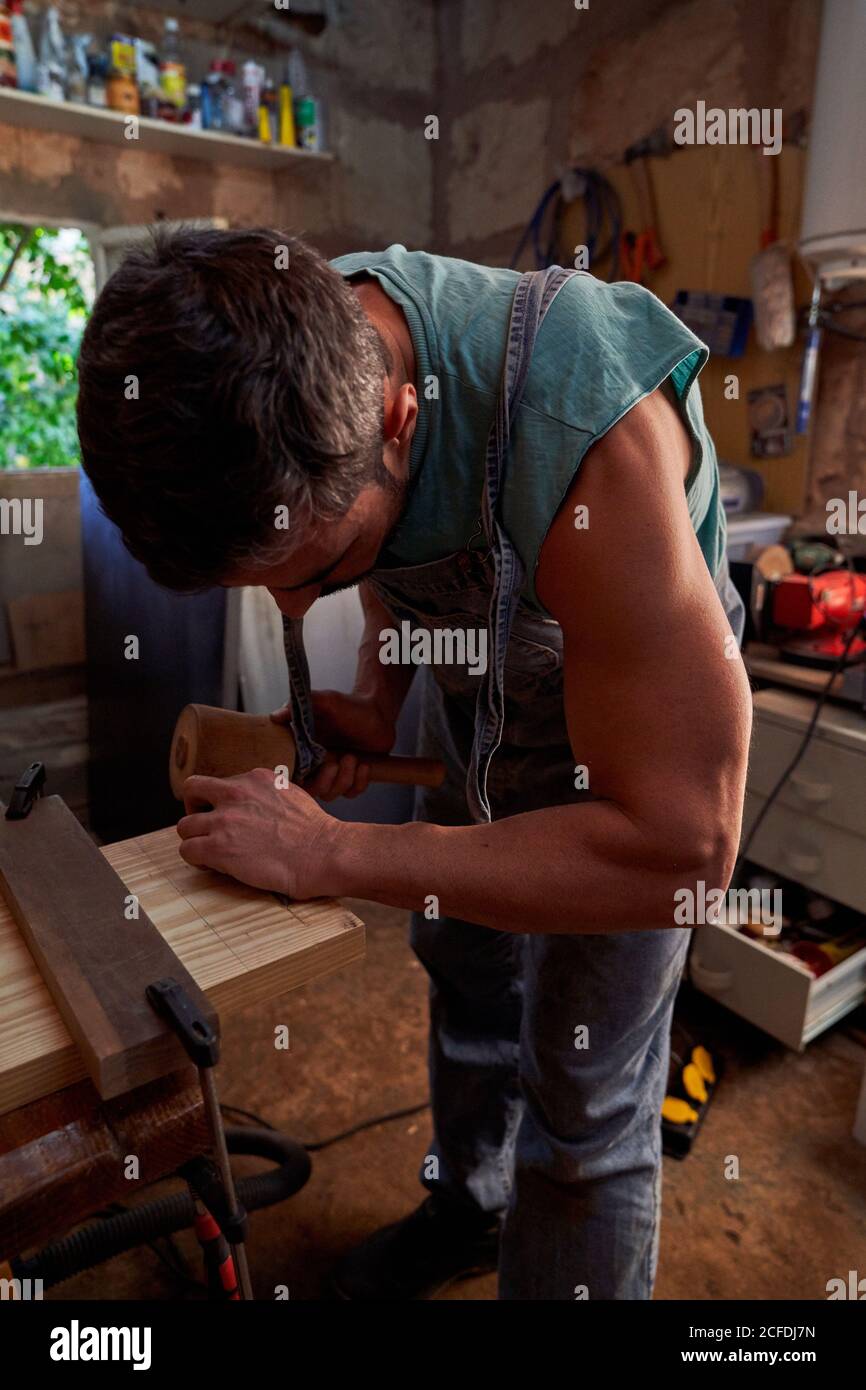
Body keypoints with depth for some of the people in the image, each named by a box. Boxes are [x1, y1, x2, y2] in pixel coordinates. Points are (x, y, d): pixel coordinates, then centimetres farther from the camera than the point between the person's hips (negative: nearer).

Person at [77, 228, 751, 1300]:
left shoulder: (582, 432, -39)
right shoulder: (284, 331, -16)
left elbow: (684, 845, -37)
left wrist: (334, 855, -32)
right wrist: (373, 699, -14)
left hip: (636, 718, -5)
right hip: (469, 684, 6)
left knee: (585, 1104, 3)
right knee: (467, 980, 22)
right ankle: (470, 1208, 51)